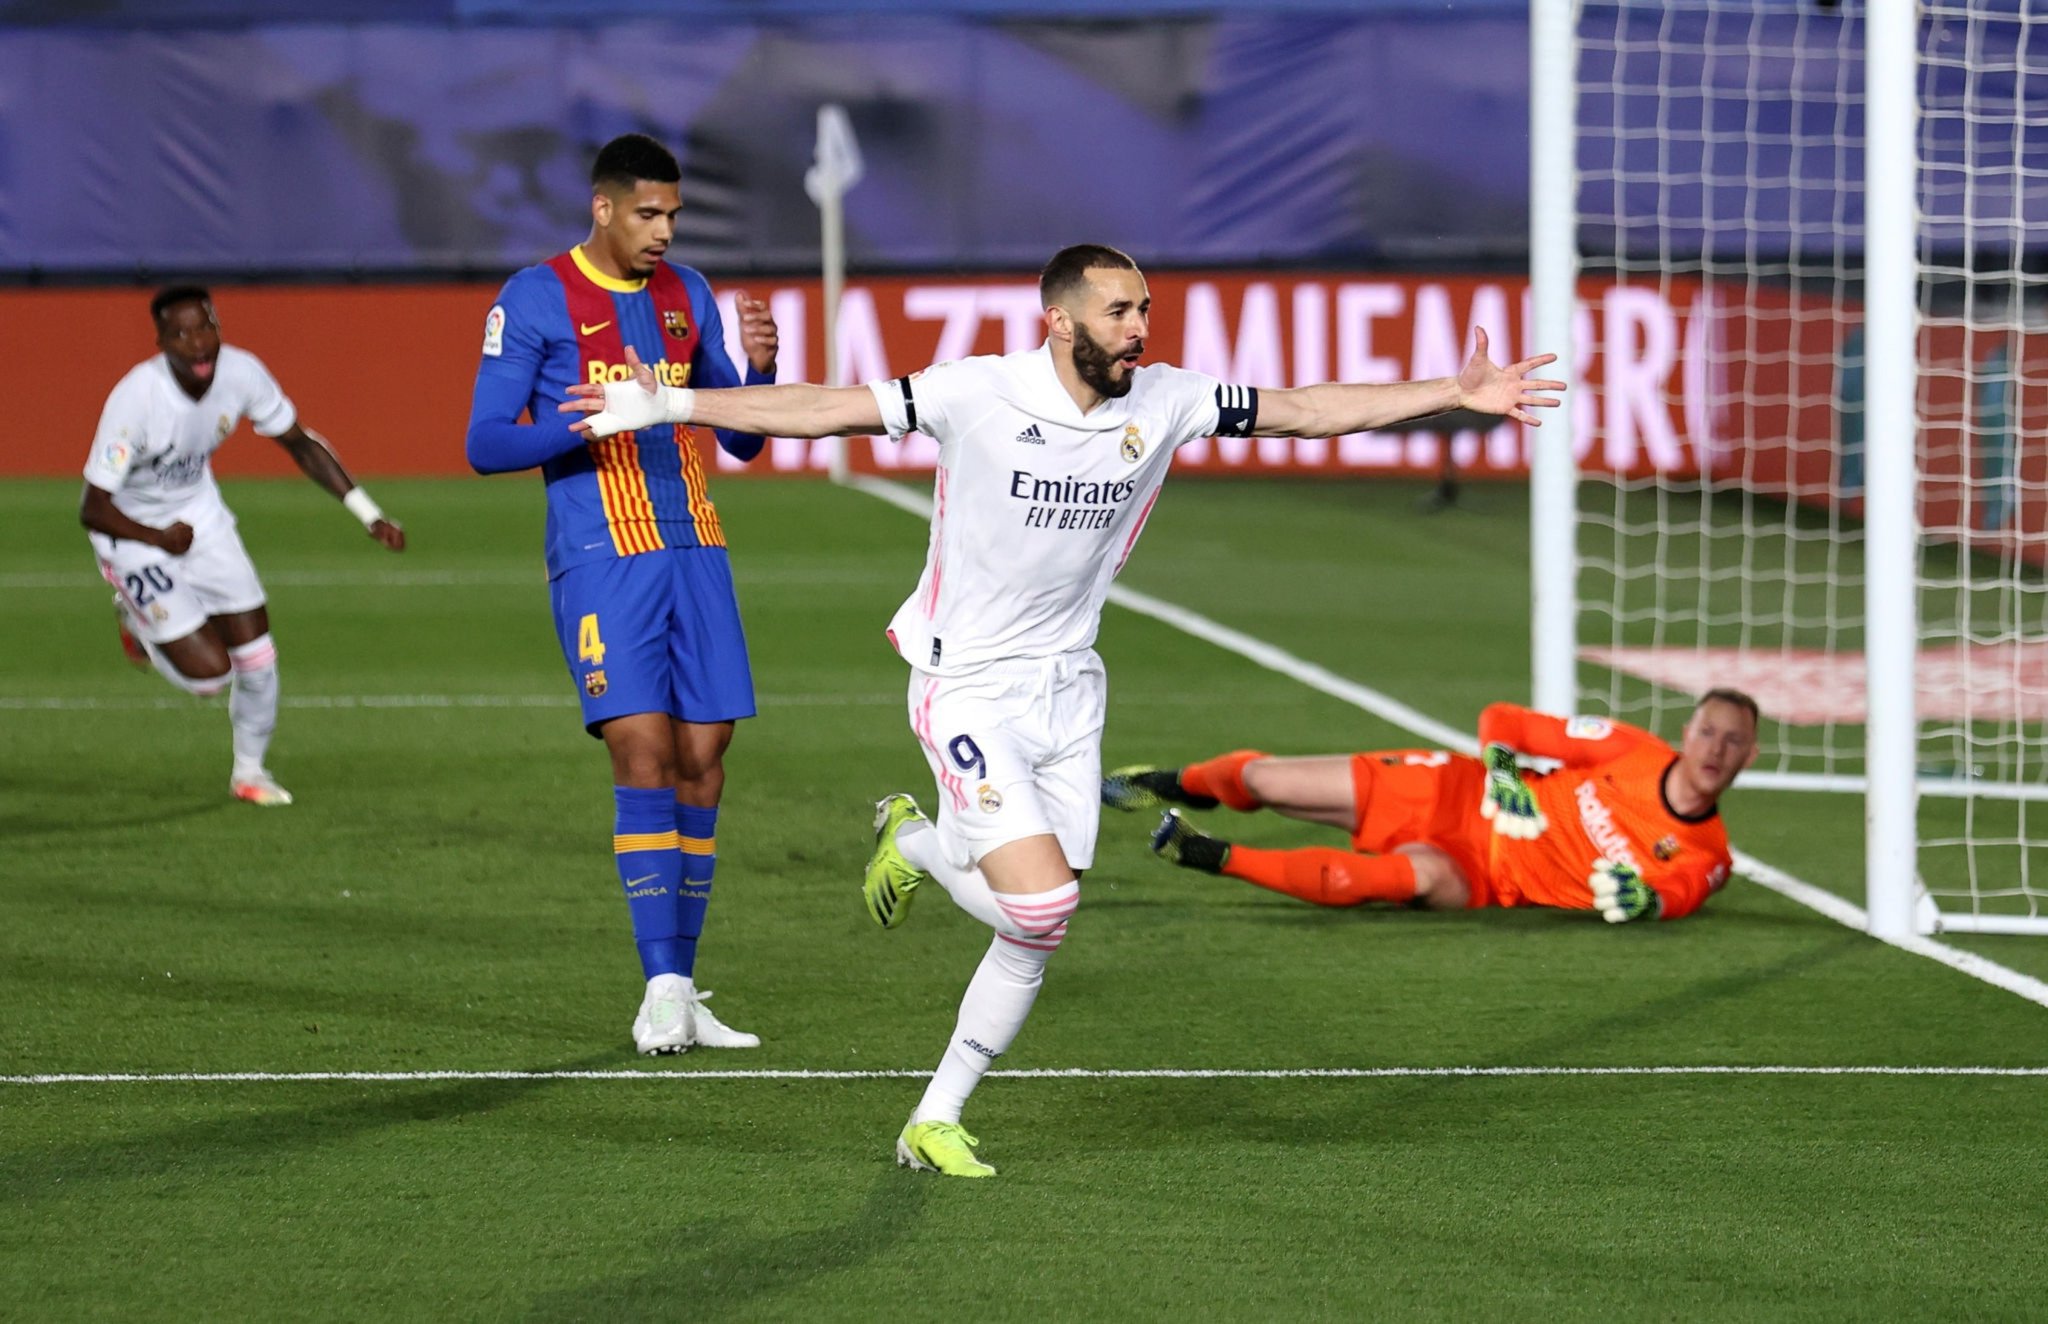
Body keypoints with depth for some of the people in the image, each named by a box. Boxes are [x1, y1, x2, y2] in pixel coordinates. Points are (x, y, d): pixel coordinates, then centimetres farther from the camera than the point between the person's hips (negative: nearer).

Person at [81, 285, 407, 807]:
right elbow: (93, 509, -26)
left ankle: (250, 771, 30)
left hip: (199, 514, 5)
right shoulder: (135, 399, -32)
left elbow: (300, 443, -1)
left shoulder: (241, 373, -17)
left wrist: (370, 516, -6)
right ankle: (139, 625, 21)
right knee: (209, 673, -11)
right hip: (133, 531, -5)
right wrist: (160, 538, -38)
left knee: (256, 659, 4)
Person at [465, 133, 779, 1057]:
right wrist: (593, 423, -20)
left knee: (702, 757, 1)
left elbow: (740, 438, 18)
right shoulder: (536, 300, -2)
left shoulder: (686, 295, 15)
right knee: (644, 752, -15)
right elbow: (485, 444, -5)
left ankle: (680, 994, 8)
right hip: (600, 557, -5)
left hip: (694, 552, 5)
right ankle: (663, 988, -16)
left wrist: (758, 367, -3)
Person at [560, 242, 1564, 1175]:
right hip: (968, 687, -5)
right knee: (1040, 901, -18)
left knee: (1036, 938, 4)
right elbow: (826, 410, -12)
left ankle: (935, 1120, 21)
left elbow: (1308, 410, 4)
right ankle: (916, 842, 14)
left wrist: (1459, 394, 0)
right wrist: (670, 405, -15)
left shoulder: (1163, 402, -2)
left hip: (1066, 690, 5)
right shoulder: (980, 394, -16)